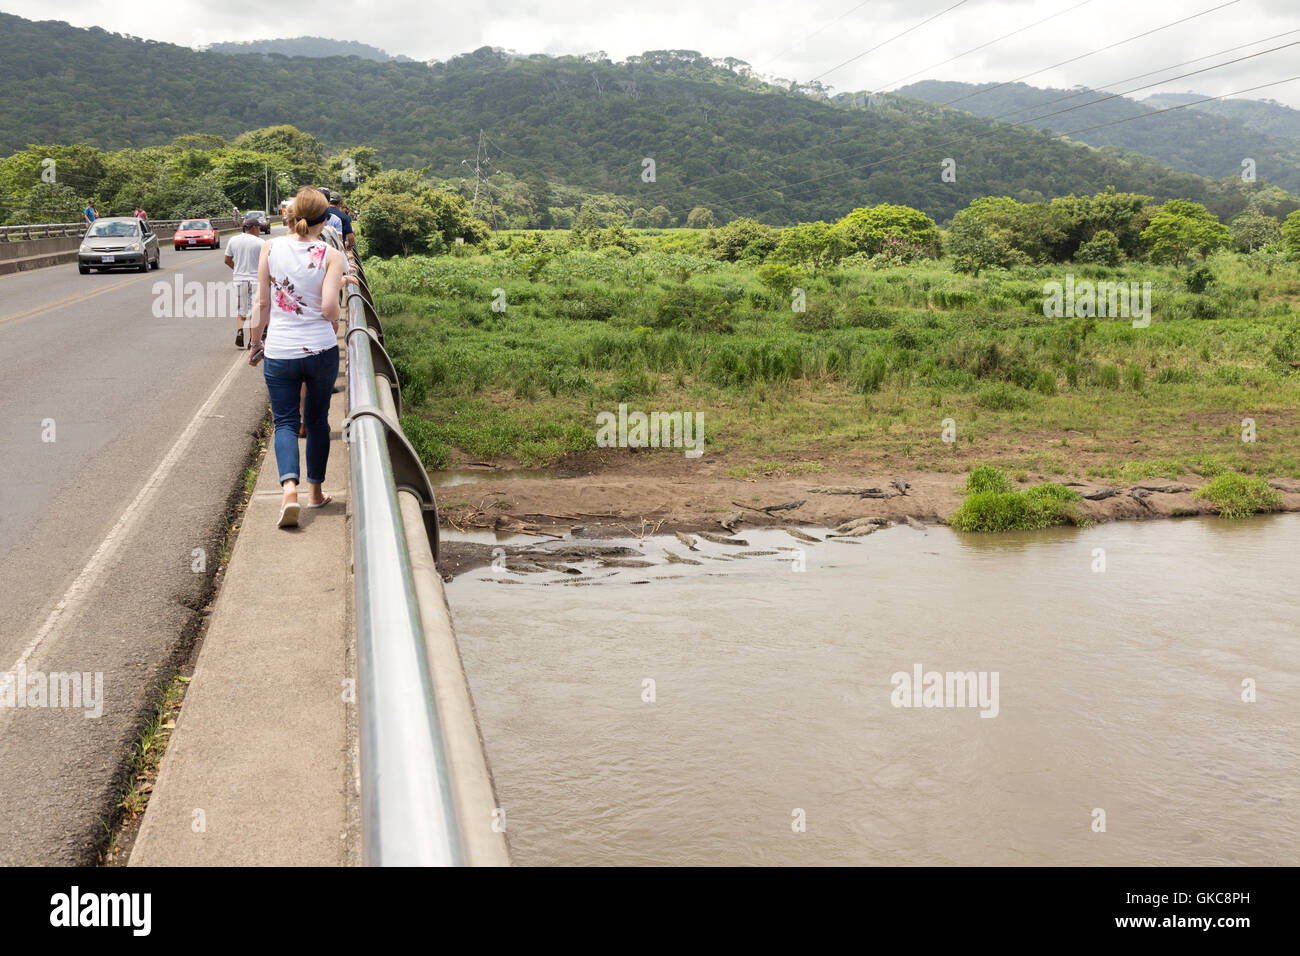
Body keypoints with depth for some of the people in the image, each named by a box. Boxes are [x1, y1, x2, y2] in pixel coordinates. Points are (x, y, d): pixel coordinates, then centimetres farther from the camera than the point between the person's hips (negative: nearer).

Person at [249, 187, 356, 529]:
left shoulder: (271, 248, -2)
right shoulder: (330, 255, -8)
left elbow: (263, 303, 0)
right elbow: (329, 307, -16)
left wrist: (256, 341, 13)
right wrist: (335, 324, 6)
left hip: (279, 351, 1)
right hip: (321, 349, 0)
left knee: (285, 421, 7)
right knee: (317, 419, 16)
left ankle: (289, 487, -15)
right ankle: (316, 490, 26)